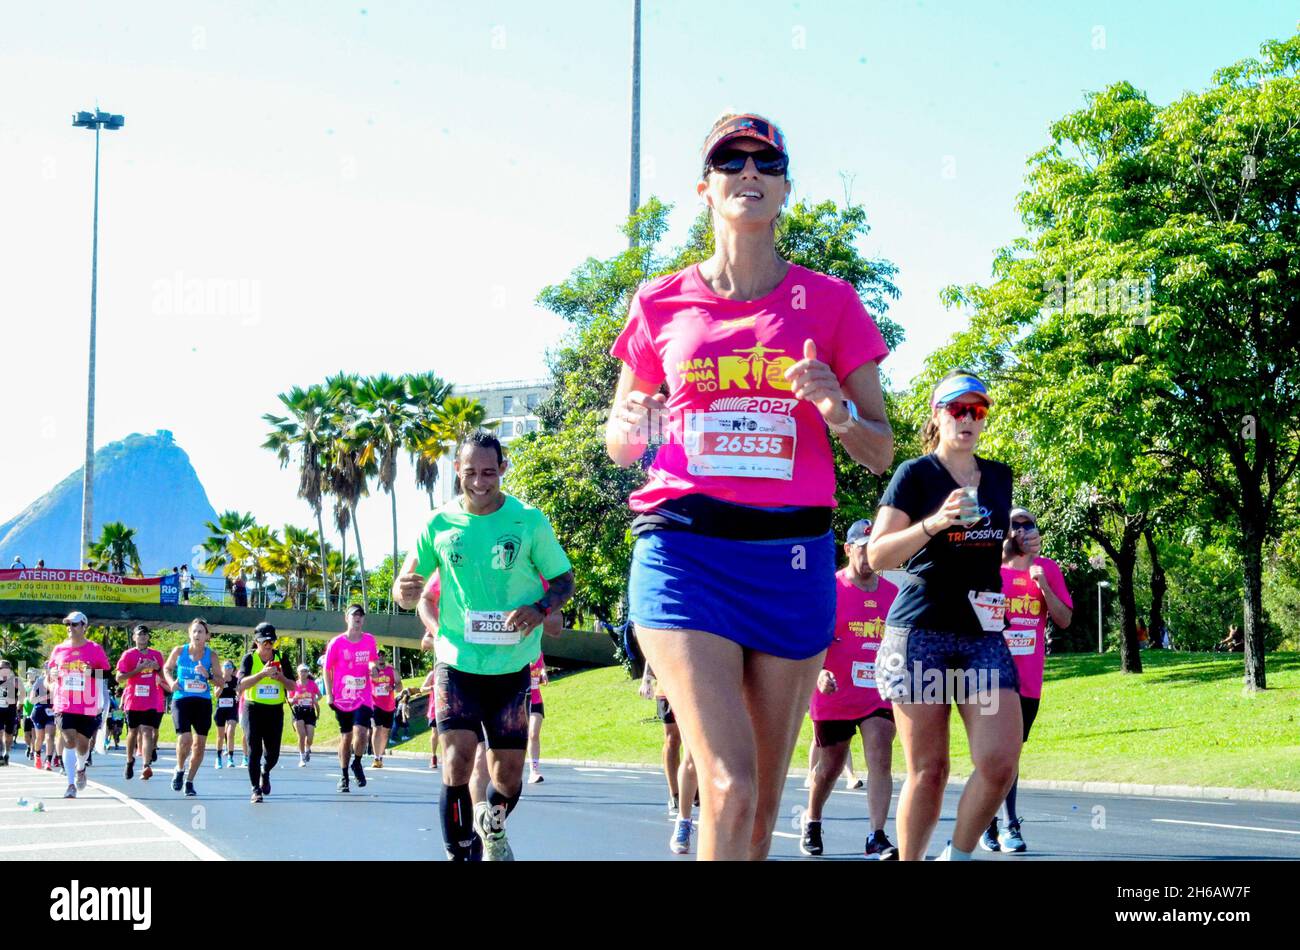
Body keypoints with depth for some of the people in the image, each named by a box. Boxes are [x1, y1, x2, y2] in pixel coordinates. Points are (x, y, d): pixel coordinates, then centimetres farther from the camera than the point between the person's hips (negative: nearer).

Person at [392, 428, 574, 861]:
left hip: (512, 667, 1)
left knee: (508, 775, 7)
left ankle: (493, 826, 41)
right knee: (457, 765, -17)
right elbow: (406, 590, 6)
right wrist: (405, 589, -20)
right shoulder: (439, 525, -1)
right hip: (457, 663, 0)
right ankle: (460, 854, -5)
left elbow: (564, 580, 4)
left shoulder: (529, 520, -4)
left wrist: (539, 609, -18)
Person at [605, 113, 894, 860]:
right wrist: (631, 430, -7)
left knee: (764, 803, 7)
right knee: (729, 787, -18)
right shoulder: (662, 305, 7)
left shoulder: (829, 302, 7)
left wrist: (837, 411, -13)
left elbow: (881, 451, 8)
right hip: (684, 552, -1)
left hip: (792, 558, 2)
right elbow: (620, 442, 16)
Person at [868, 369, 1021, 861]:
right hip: (921, 633, -4)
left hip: (984, 636, 4)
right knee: (928, 770, -3)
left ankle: (957, 856, 10)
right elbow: (877, 555, -9)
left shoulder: (999, 477, 15)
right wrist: (933, 523, -21)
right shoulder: (915, 474, 0)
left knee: (1001, 762, -10)